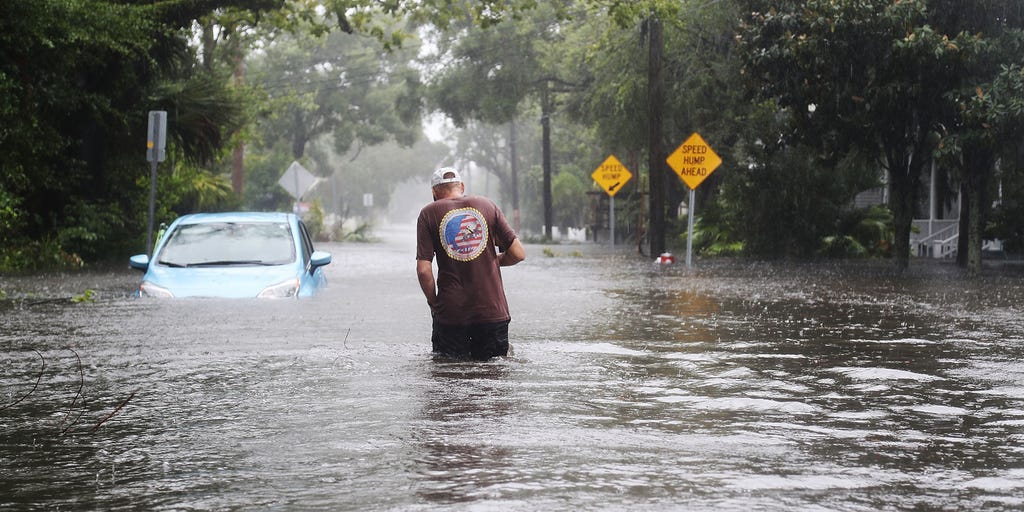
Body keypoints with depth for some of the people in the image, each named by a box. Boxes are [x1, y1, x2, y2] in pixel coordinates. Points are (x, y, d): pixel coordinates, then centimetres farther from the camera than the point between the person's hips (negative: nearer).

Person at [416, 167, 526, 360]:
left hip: (450, 313, -1)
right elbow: (518, 253, 3)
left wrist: (433, 302, 8)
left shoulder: (429, 214, 2)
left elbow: (423, 270, -7)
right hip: (493, 311, 1)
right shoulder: (487, 205, 7)